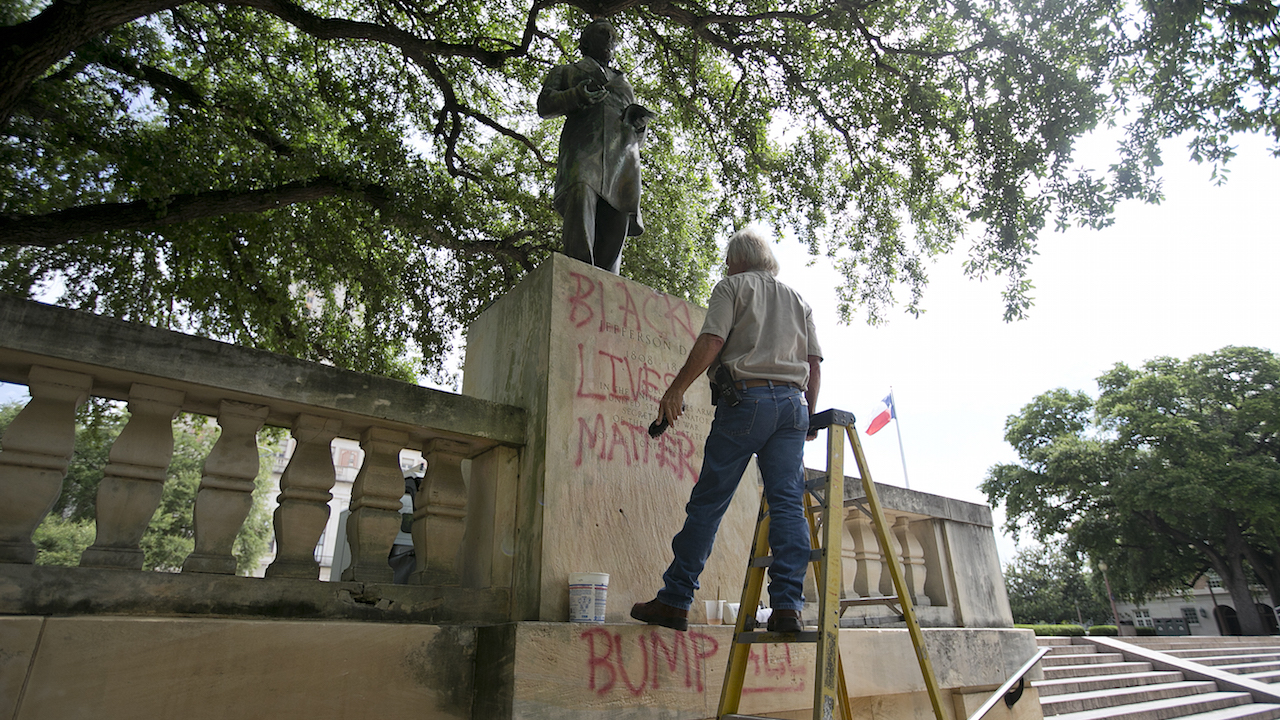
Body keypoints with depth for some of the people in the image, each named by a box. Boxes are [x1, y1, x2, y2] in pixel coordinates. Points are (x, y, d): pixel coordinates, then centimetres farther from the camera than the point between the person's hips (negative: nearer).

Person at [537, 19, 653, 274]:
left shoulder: (623, 81, 40)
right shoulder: (565, 72, 31)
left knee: (614, 235, -15)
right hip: (583, 149, -4)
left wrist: (638, 121, 9)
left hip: (622, 159, 4)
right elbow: (544, 105, 13)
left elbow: (637, 139, 34)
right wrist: (580, 95, -5)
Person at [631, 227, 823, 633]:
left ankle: (675, 600, 1)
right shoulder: (798, 300, 25)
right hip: (793, 403, 5)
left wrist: (676, 389, -6)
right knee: (788, 503, 1)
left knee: (708, 501, -3)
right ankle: (787, 605, -6)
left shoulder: (732, 286, 9)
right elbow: (815, 364, 18)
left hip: (746, 398, -5)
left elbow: (711, 342, -7)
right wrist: (808, 415, 25)